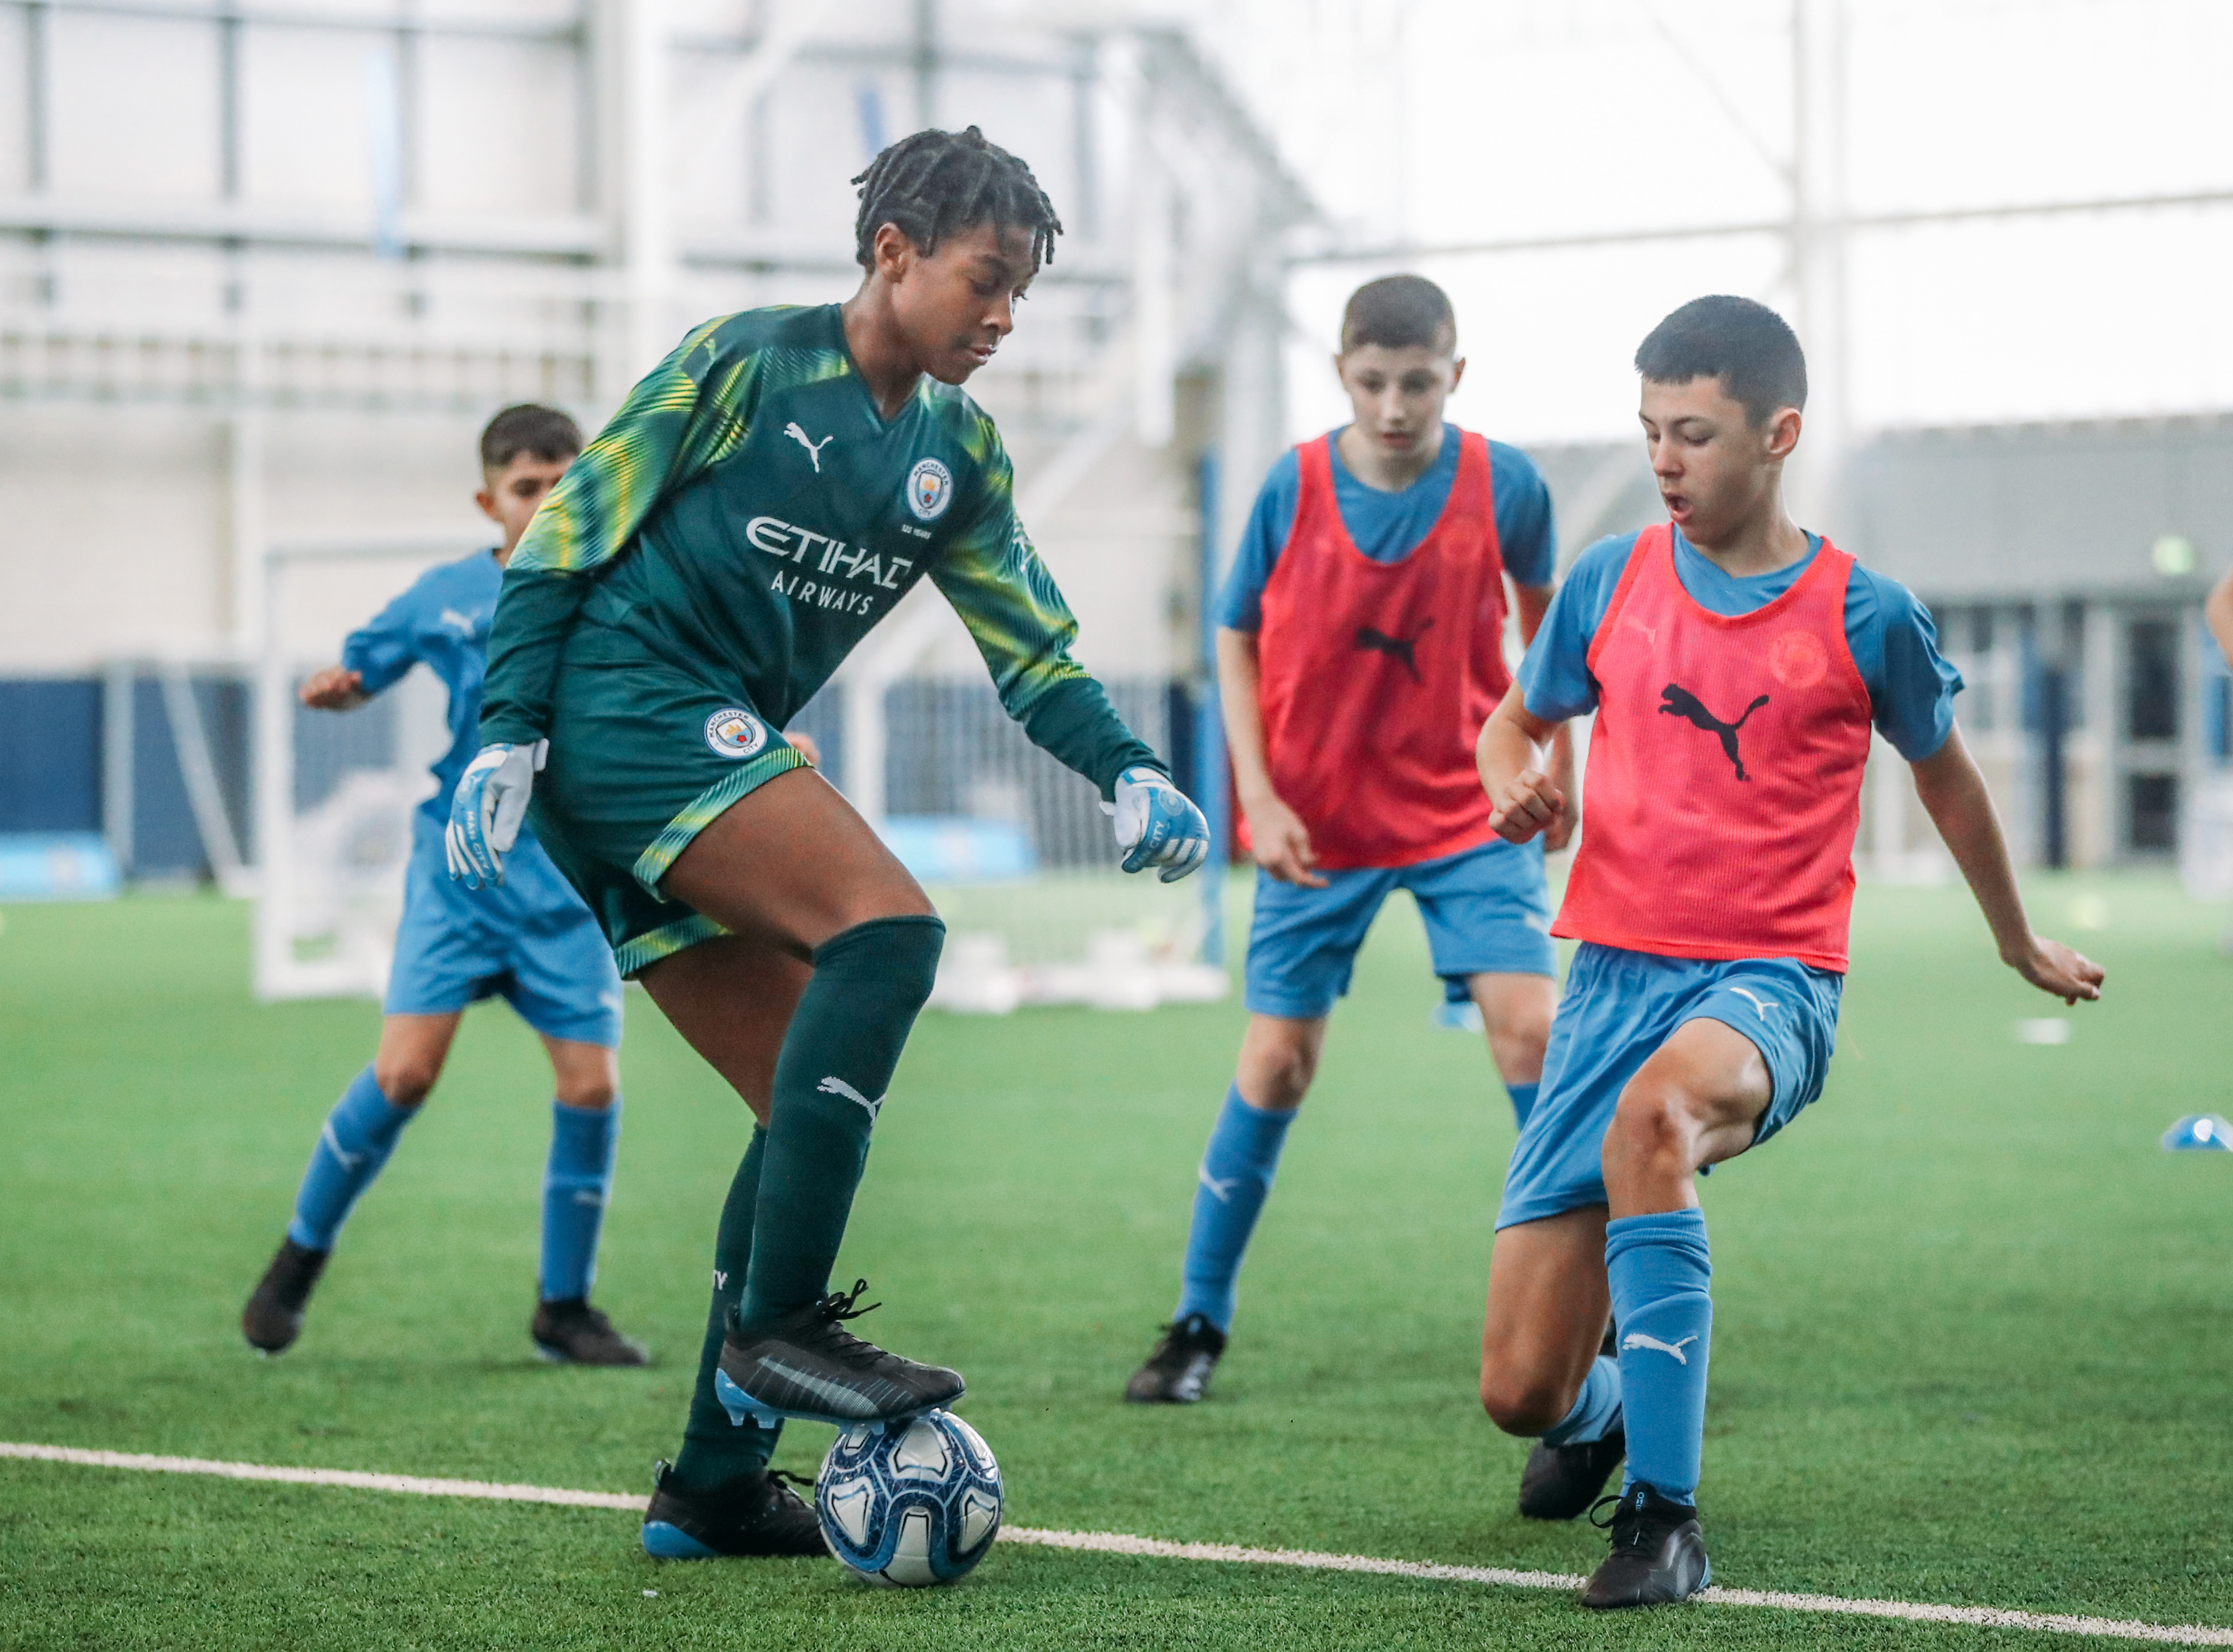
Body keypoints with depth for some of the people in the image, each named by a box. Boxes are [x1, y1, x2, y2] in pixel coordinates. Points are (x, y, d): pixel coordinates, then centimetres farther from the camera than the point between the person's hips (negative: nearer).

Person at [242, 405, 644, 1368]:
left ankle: (563, 1308, 11)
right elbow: (361, 669, 14)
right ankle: (301, 1257, 9)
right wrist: (331, 688, -8)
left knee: (591, 1084, -6)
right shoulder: (445, 598, 3)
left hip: (567, 880, 0)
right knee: (406, 1070, -13)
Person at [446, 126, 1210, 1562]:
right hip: (623, 707, -8)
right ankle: (778, 1323, -26)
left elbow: (1031, 645, 14)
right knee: (888, 922, -26)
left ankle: (715, 1484, 7)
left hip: (710, 756, 8)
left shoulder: (959, 453, 14)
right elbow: (570, 530, -5)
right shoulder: (747, 363, -6)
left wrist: (1129, 770, -4)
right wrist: (509, 729, -12)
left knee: (817, 1108, 2)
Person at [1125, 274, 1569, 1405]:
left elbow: (1543, 607, 9)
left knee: (1528, 1025, -15)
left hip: (1466, 809, 0)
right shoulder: (1292, 490, -11)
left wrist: (1549, 761, 13)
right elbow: (1236, 638, 2)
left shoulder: (1505, 485, -11)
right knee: (1277, 1060, 2)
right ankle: (1199, 1322, 16)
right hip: (1320, 823, 0)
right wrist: (1259, 796, -8)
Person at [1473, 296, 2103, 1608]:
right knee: (1520, 1392, -2)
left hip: (1770, 982, -3)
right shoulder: (1610, 580, 4)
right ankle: (1604, 1405, 39)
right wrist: (1515, 782, -5)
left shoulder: (1864, 615, -2)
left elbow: (1944, 772, 16)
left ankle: (1667, 1520, -34)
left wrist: (2020, 944, 30)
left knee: (1650, 1120, -42)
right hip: (1614, 968, 3)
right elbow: (1516, 720, 21)